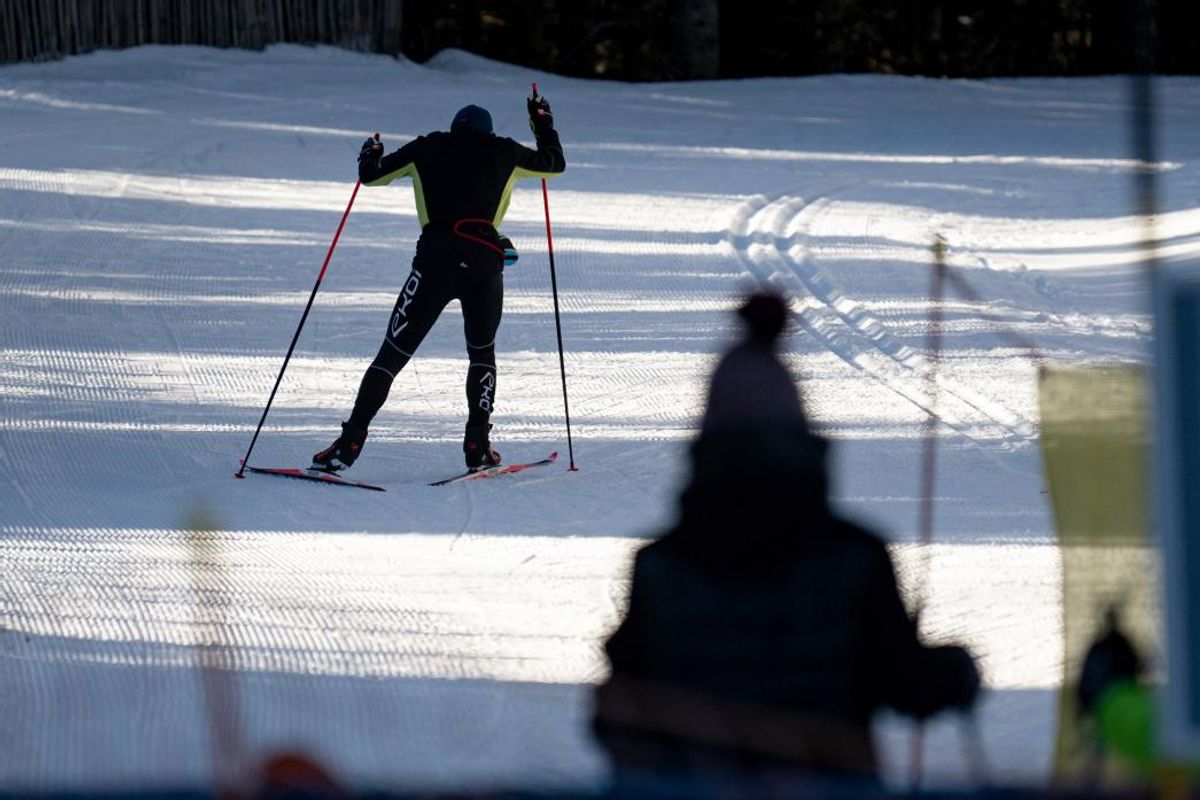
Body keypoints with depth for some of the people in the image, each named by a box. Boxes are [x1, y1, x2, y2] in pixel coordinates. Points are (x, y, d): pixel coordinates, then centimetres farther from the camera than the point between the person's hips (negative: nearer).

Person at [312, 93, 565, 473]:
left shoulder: (428, 149, 16)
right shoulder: (504, 153, 17)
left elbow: (371, 175, 19)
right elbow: (555, 163, 32)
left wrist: (370, 153, 42)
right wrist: (543, 124, 49)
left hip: (435, 260, -1)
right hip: (485, 262, 1)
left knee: (393, 353, 3)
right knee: (482, 354, 23)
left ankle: (351, 442, -8)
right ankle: (477, 446, 11)